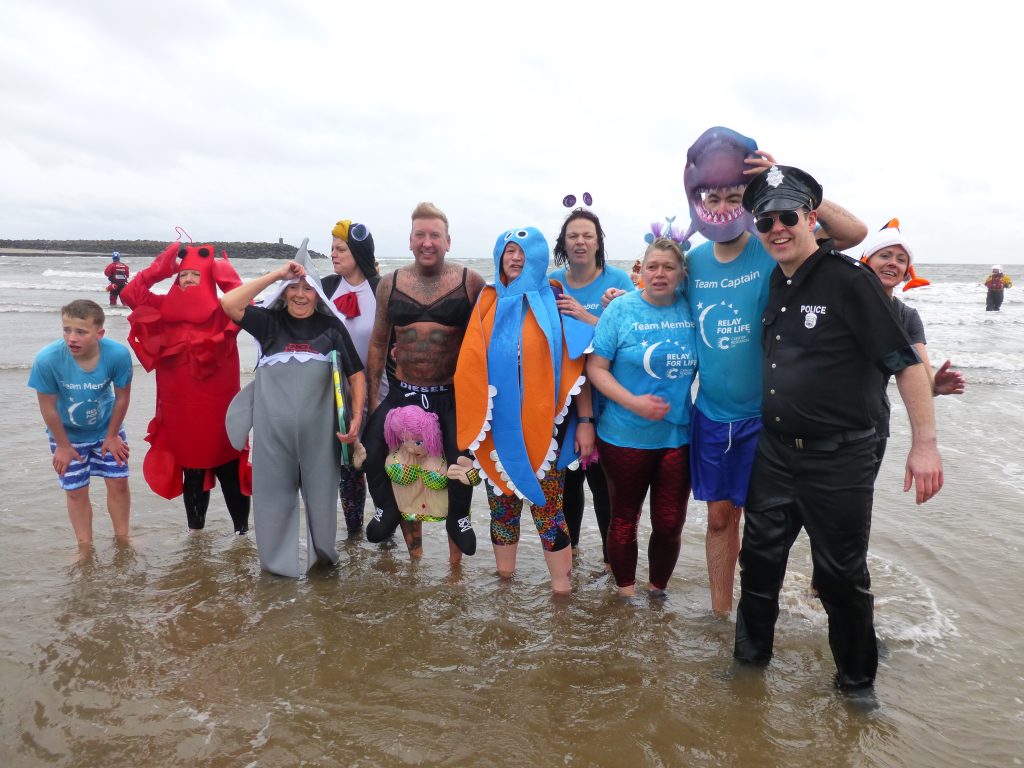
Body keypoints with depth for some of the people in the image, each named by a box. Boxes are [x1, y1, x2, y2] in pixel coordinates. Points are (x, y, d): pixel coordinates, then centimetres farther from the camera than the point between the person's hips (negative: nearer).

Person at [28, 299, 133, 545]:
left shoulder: (118, 354, -32)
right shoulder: (47, 359, -33)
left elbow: (122, 397, -15)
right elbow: (48, 407, -18)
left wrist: (111, 436, -4)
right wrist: (63, 446, -7)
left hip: (106, 427, 1)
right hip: (67, 434, -1)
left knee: (118, 483, 6)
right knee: (76, 491, 6)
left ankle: (122, 539, 25)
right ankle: (85, 547, 22)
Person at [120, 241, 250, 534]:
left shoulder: (223, 314, -5)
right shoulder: (166, 309, 5)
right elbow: (129, 295, 2)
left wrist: (226, 274, -15)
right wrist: (160, 267, -2)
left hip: (219, 409, -3)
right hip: (180, 411, 4)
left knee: (230, 472, 3)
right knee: (192, 472, 17)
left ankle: (242, 529, 17)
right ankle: (195, 529, 33)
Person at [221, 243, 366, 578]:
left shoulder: (331, 327, 3)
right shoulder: (269, 322, 3)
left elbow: (356, 374, 5)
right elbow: (228, 304, -12)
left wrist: (357, 417, -7)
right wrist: (276, 274, -12)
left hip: (319, 428, 0)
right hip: (273, 427, 0)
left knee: (321, 492, 11)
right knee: (275, 492, 10)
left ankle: (323, 553, 32)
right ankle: (277, 560, 28)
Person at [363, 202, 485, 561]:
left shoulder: (470, 282, -6)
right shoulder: (390, 284, 3)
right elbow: (378, 342, 10)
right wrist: (371, 394, 7)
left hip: (453, 395, -2)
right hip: (402, 393, 3)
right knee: (372, 451, -2)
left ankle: (458, 516, 24)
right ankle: (387, 508, 27)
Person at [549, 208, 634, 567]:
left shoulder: (619, 279, -3)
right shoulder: (552, 282, 6)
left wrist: (584, 317, -21)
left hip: (603, 399, -3)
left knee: (602, 478, -3)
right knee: (567, 473, 13)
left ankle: (611, 555, 16)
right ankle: (568, 545, 33)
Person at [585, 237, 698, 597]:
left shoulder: (691, 309, -1)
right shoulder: (621, 308, -8)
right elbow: (596, 367, -9)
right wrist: (633, 402, -20)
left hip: (678, 435, 2)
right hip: (625, 436, -2)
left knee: (670, 523, 9)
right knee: (625, 517, 13)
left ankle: (658, 591, 33)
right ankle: (626, 594, 31)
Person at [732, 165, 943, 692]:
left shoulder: (849, 280, -14)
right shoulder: (774, 285, 6)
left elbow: (905, 363, -15)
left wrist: (925, 444, -19)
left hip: (837, 457, -6)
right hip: (774, 452, 6)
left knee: (841, 575, 8)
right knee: (759, 560, 15)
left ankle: (857, 683, 30)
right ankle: (750, 658, 35)